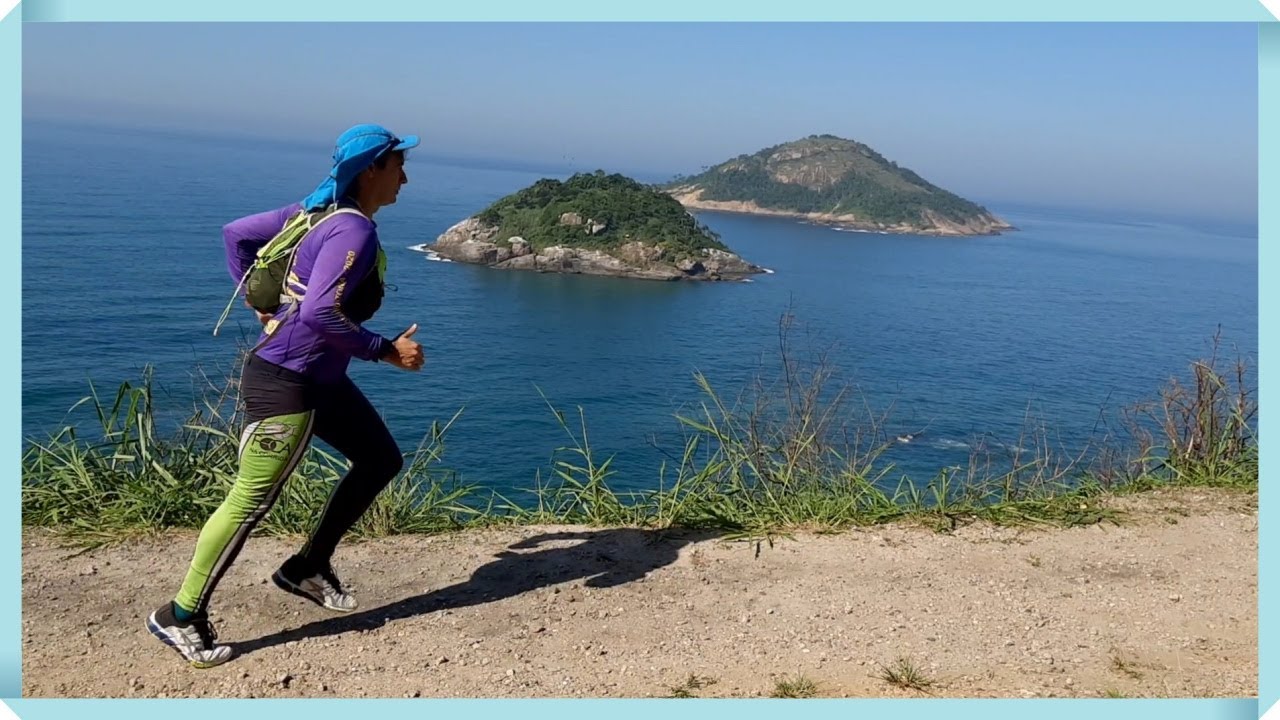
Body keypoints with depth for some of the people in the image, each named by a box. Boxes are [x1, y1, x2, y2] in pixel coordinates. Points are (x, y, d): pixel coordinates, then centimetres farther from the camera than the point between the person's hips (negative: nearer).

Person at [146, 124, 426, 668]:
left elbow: (236, 233, 12)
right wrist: (386, 351, -21)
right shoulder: (356, 232, -20)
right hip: (286, 383, -10)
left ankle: (308, 568, 24)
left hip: (319, 378, 10)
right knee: (250, 501, -1)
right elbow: (320, 313, -31)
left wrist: (261, 307, 13)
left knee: (381, 459, 16)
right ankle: (181, 616, 14)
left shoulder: (323, 211, 7)